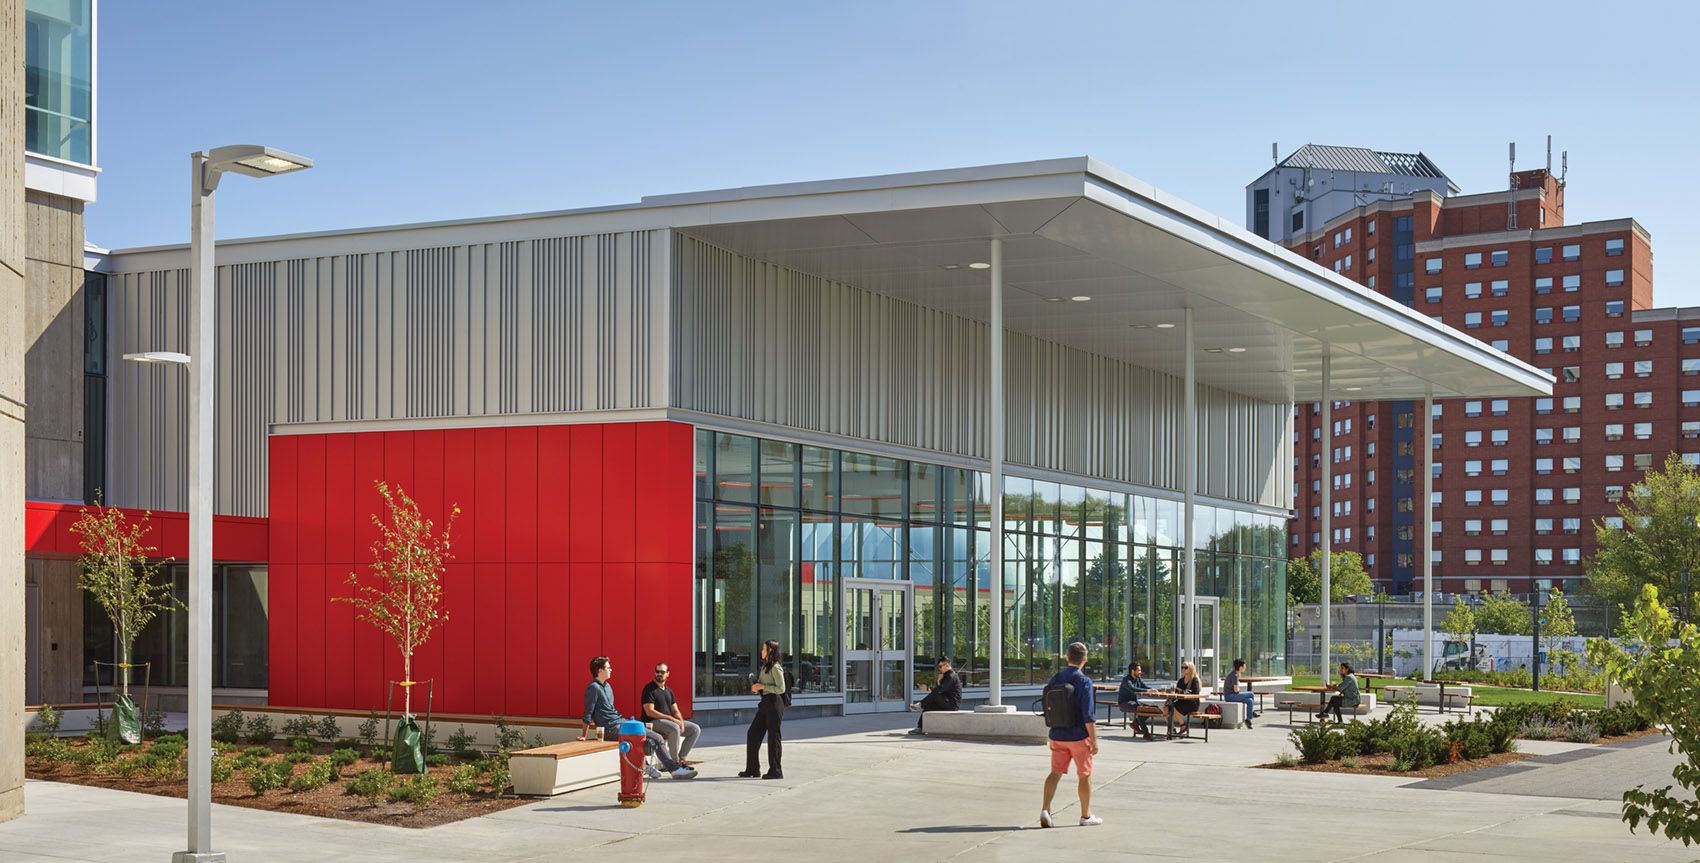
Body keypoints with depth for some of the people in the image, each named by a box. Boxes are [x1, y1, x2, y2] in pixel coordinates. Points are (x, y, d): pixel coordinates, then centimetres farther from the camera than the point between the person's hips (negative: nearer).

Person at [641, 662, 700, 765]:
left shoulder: (668, 691, 17)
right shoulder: (649, 689, -7)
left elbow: (675, 711, 16)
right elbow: (650, 712, -17)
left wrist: (681, 722, -7)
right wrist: (671, 718, -18)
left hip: (670, 721, 8)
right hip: (653, 722, -8)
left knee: (695, 729, -5)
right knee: (674, 728, -37)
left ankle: (681, 758, -8)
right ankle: (675, 761, -25)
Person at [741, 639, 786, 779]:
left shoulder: (775, 668, -10)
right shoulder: (765, 667, 18)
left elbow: (781, 688, -16)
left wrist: (763, 686, -16)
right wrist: (755, 687, 5)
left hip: (774, 702, -10)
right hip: (765, 704, 10)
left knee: (773, 736, -4)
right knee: (753, 734, 8)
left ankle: (776, 771, 2)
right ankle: (753, 769, 13)